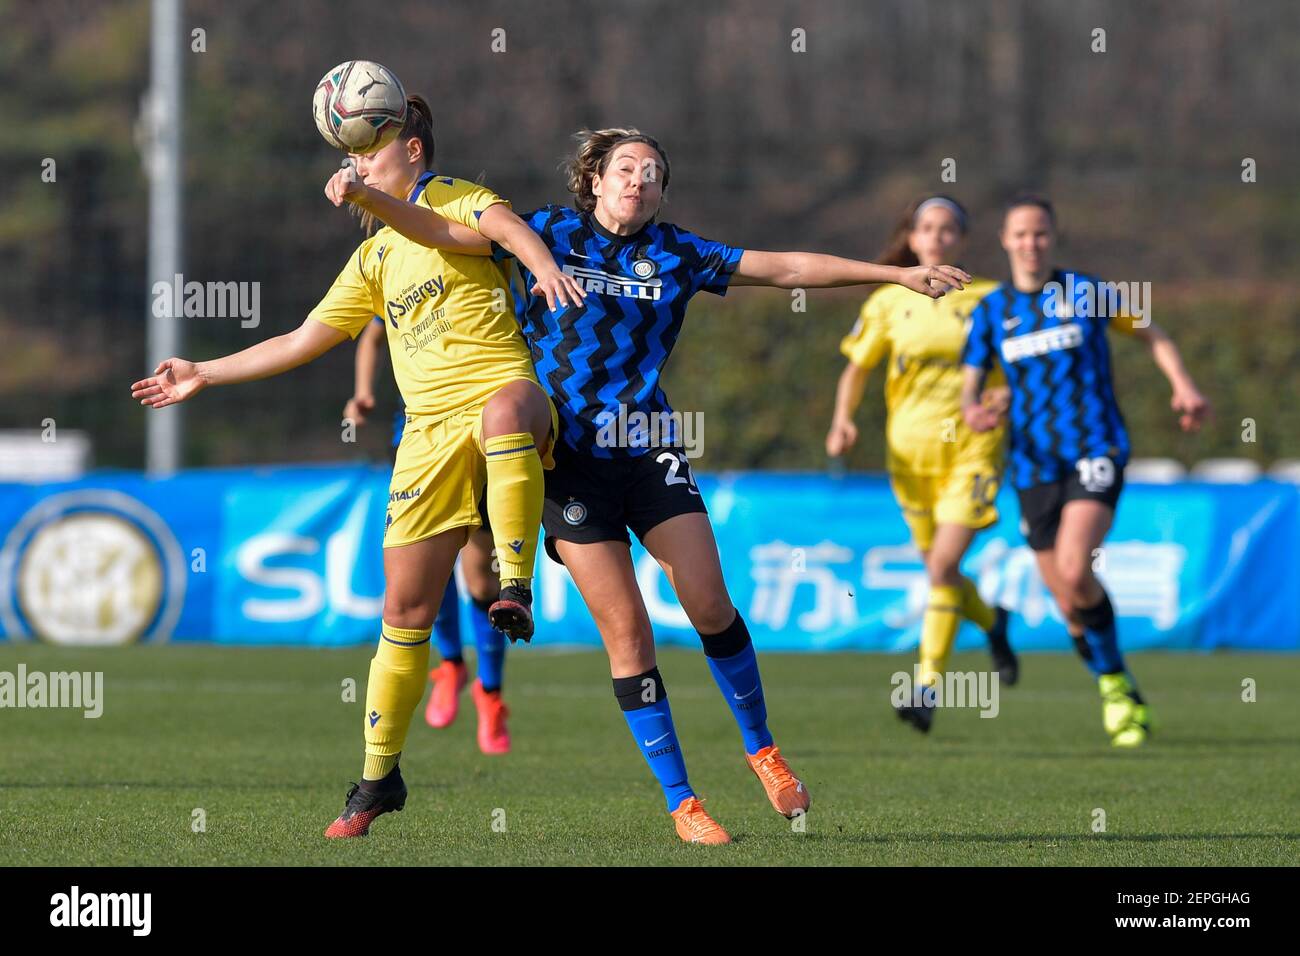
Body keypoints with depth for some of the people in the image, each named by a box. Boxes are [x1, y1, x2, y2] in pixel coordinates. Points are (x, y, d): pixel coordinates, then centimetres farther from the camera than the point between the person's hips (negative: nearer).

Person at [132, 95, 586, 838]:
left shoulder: (455, 201, 4)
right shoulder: (375, 257, 23)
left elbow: (506, 224, -20)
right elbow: (302, 342, 29)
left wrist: (545, 268, -43)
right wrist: (202, 375, 28)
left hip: (503, 387, -6)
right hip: (431, 430, 6)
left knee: (502, 414, -46)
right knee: (405, 609, 2)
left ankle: (516, 588, -46)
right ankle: (379, 777, 12)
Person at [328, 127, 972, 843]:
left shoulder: (678, 255, 7)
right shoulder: (551, 234, 3)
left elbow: (788, 269, 9)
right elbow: (440, 231, 4)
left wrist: (899, 274, 7)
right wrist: (372, 199, -12)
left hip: (650, 450, 2)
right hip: (568, 457, -2)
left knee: (709, 607, -8)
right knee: (627, 631, -6)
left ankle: (761, 748, 16)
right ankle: (681, 804, 0)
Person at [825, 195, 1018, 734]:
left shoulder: (988, 299, 0)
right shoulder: (889, 302, 5)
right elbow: (857, 367, 10)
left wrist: (1009, 393, -15)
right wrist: (843, 421, -7)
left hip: (971, 448, -3)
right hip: (910, 452, 3)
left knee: (942, 566, -15)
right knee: (938, 570, 9)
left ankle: (927, 687, -12)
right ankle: (991, 622, 42)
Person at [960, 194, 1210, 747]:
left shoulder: (1083, 292, 1)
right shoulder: (991, 311, 8)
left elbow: (1151, 335, 12)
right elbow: (969, 385, 7)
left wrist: (1183, 385, -5)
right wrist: (972, 411, -18)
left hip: (1095, 452, -4)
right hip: (1034, 467, 4)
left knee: (1073, 572, -23)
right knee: (1068, 601, 1)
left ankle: (1116, 688, -6)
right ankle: (1120, 696, 19)